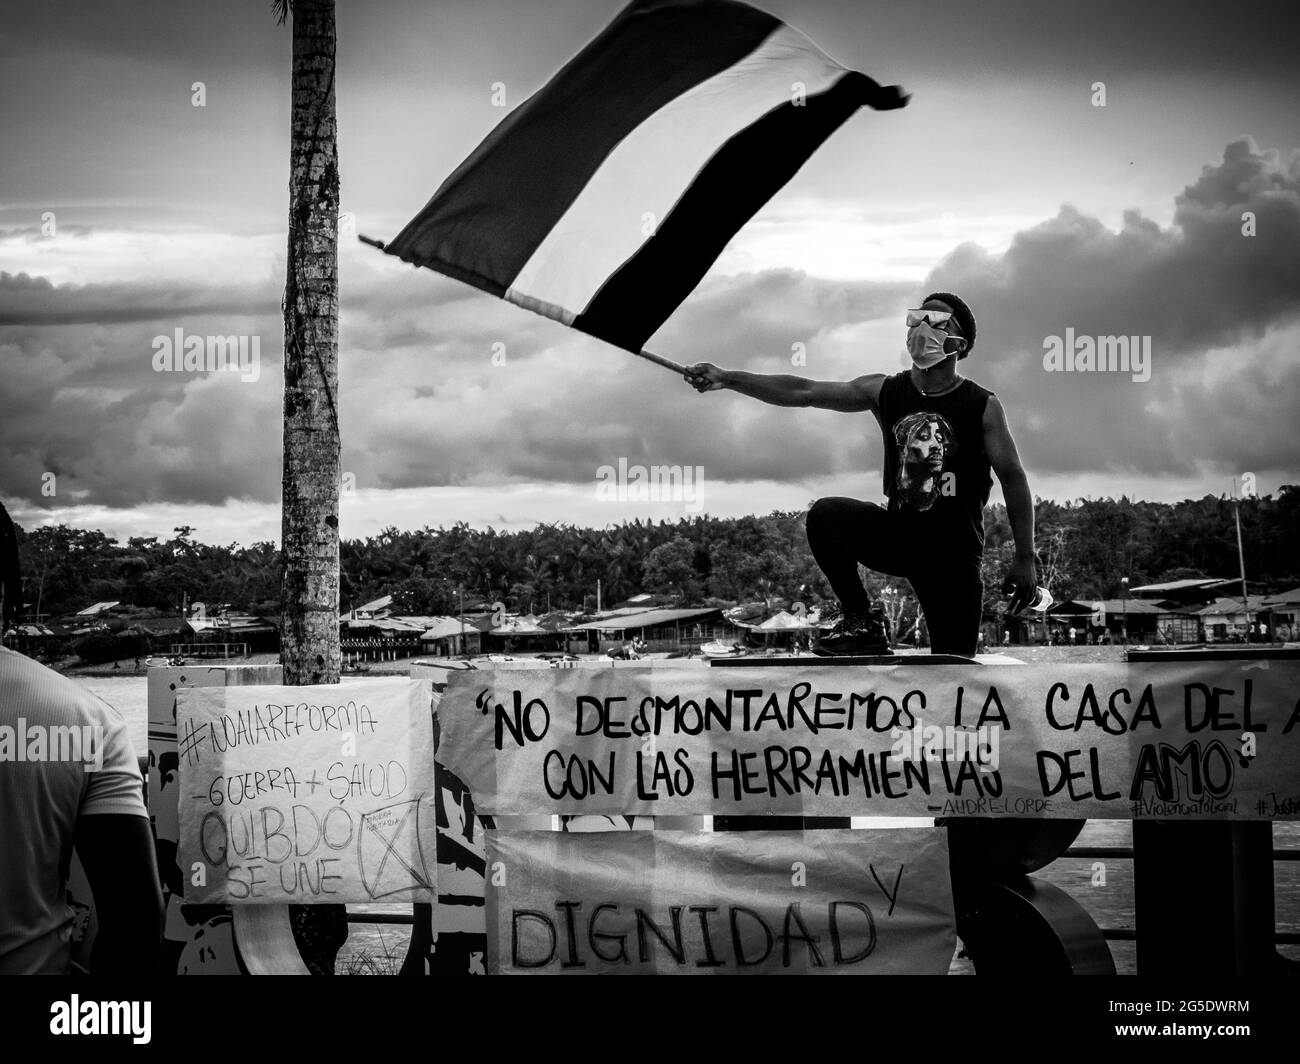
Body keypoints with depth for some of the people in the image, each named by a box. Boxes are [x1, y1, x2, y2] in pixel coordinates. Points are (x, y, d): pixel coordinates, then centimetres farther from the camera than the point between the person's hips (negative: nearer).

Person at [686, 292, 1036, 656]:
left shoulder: (982, 407, -7)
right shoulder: (885, 391, 1)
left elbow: (1013, 479, -4)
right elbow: (803, 391, -4)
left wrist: (1025, 559, -7)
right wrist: (728, 379, -13)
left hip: (954, 551, -3)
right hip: (897, 534, 3)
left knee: (952, 670, -10)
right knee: (825, 515, -23)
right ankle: (861, 621, -9)